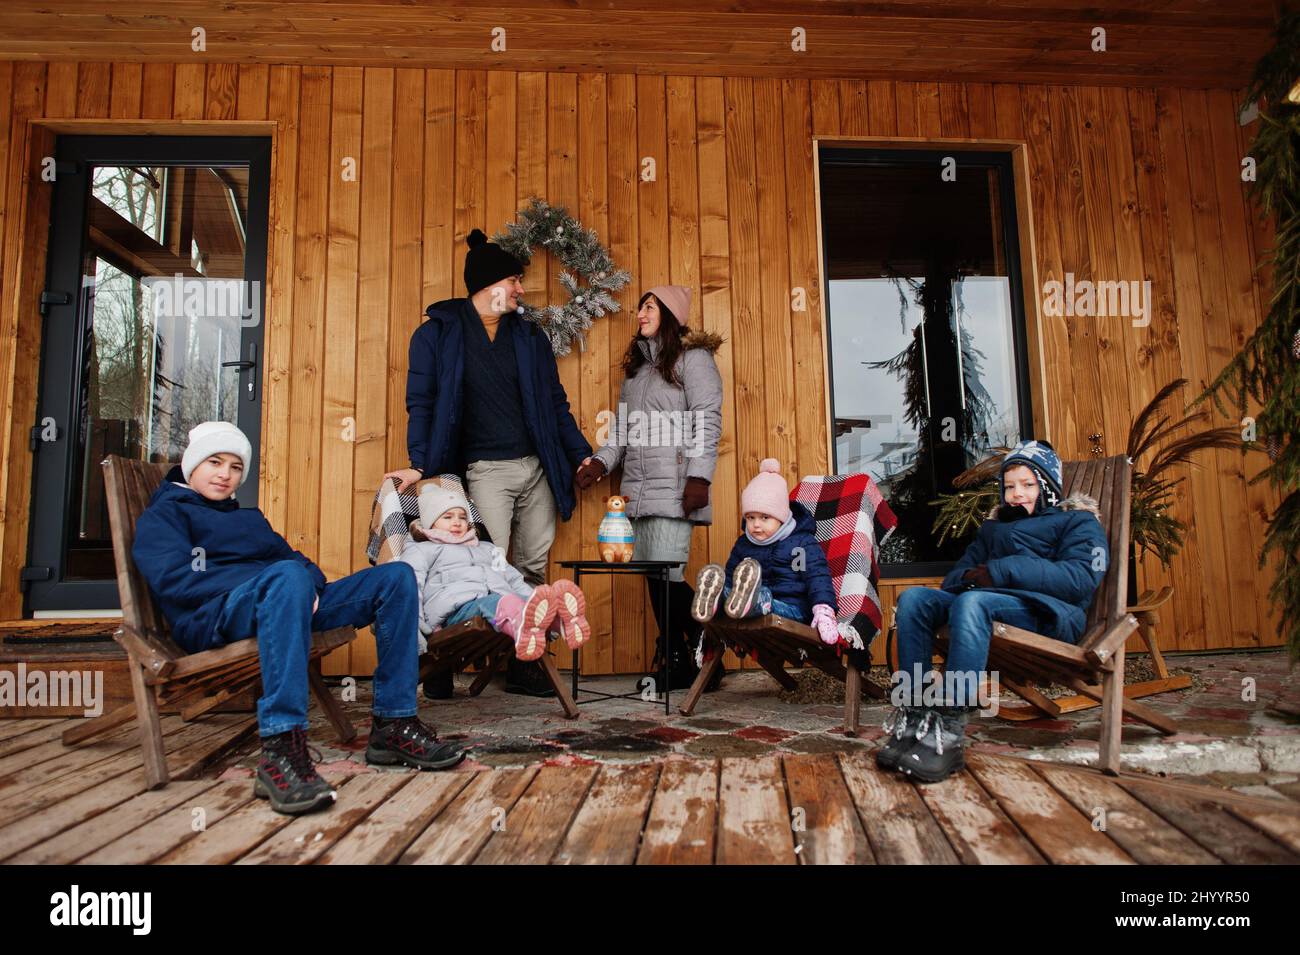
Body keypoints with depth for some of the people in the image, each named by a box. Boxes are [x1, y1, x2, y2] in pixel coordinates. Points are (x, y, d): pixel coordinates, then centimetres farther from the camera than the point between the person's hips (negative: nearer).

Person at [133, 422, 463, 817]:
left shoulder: (249, 517, 35)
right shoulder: (163, 513, 14)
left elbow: (294, 556, 21)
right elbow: (174, 579, -6)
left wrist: (310, 589, -4)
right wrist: (262, 582, -15)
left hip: (286, 603, 7)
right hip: (212, 616, -6)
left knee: (396, 576, -10)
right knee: (288, 577, -41)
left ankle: (393, 725, -15)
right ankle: (281, 751, -47)